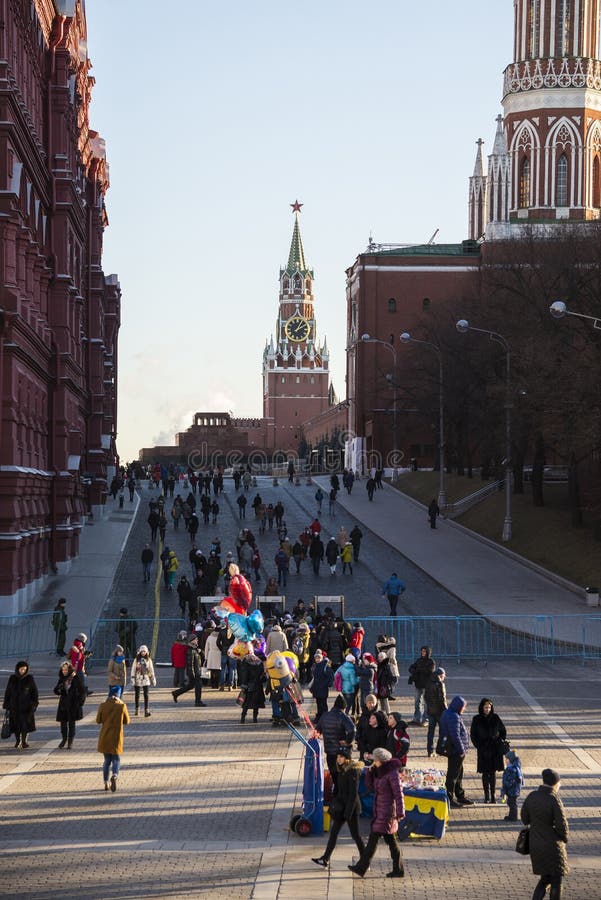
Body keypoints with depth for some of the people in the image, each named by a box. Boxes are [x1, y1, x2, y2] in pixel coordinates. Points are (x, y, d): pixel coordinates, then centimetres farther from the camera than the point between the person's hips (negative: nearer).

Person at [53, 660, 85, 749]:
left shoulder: (75, 679, -7)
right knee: (63, 723, 6)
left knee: (71, 723, 3)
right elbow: (55, 690, 4)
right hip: (63, 704, 4)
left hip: (73, 704, -4)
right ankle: (64, 739, 23)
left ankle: (70, 741, 12)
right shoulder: (61, 679, 6)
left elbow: (81, 691, -3)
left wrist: (80, 702, -7)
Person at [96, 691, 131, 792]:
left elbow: (98, 721, 3)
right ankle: (114, 776, -23)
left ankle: (106, 783, 13)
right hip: (116, 737, -2)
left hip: (104, 737, 2)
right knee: (116, 759, 6)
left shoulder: (103, 706, -5)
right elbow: (127, 721, 4)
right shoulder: (122, 706, -7)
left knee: (107, 760, 16)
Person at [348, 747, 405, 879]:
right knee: (391, 840, 10)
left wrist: (400, 813, -22)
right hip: (379, 811, 9)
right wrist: (370, 771, -2)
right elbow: (370, 787, 11)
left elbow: (399, 794, -19)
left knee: (374, 837, -6)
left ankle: (361, 868, -4)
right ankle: (398, 870, 14)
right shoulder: (378, 772, 8)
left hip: (387, 811, -9)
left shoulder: (392, 774, -17)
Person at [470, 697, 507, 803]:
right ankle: (487, 796, 8)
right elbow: (473, 735, 2)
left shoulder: (495, 718, 0)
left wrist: (500, 743, 0)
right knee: (485, 773, 1)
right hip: (483, 750, -1)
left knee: (493, 772, 3)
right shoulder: (477, 719, -3)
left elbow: (503, 731, 10)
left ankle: (493, 795, 8)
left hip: (495, 749, 1)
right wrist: (478, 746, -8)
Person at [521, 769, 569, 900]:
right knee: (556, 881, 10)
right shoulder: (554, 800, -21)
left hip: (535, 844, 6)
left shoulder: (531, 796, -4)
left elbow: (525, 819, 6)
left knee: (545, 878, 19)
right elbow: (562, 825, -19)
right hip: (553, 845, -6)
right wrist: (565, 838, 1)